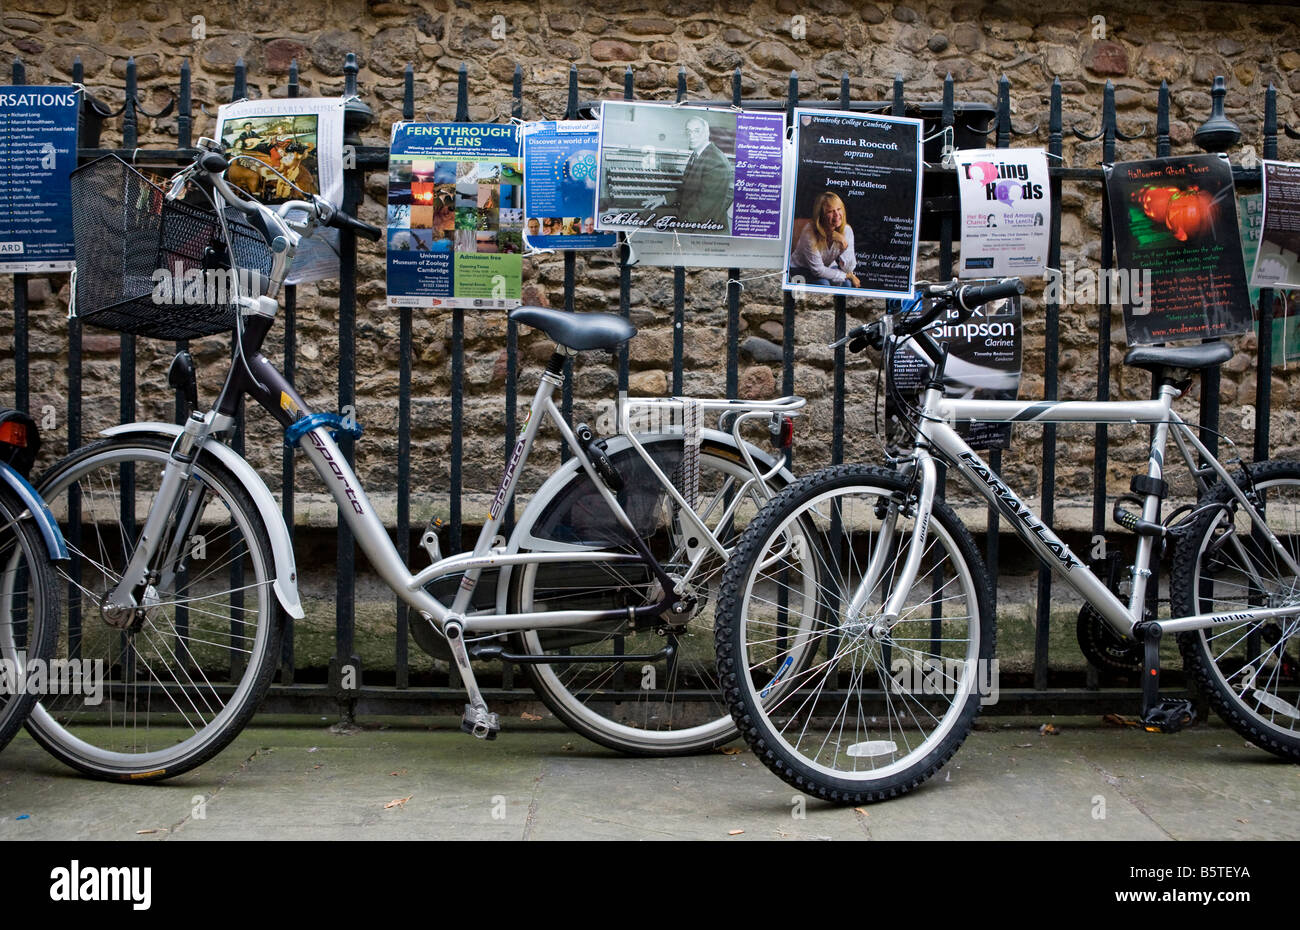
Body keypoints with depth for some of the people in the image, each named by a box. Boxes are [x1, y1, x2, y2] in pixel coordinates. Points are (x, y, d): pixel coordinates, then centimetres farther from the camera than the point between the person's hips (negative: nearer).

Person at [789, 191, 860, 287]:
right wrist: (847, 275, -19)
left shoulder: (847, 230, -16)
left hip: (828, 268, 4)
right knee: (823, 283, -31)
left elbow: (849, 269, -16)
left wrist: (844, 244, -33)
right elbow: (818, 270, -24)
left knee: (847, 283, -24)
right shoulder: (810, 232, -29)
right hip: (801, 270, -4)